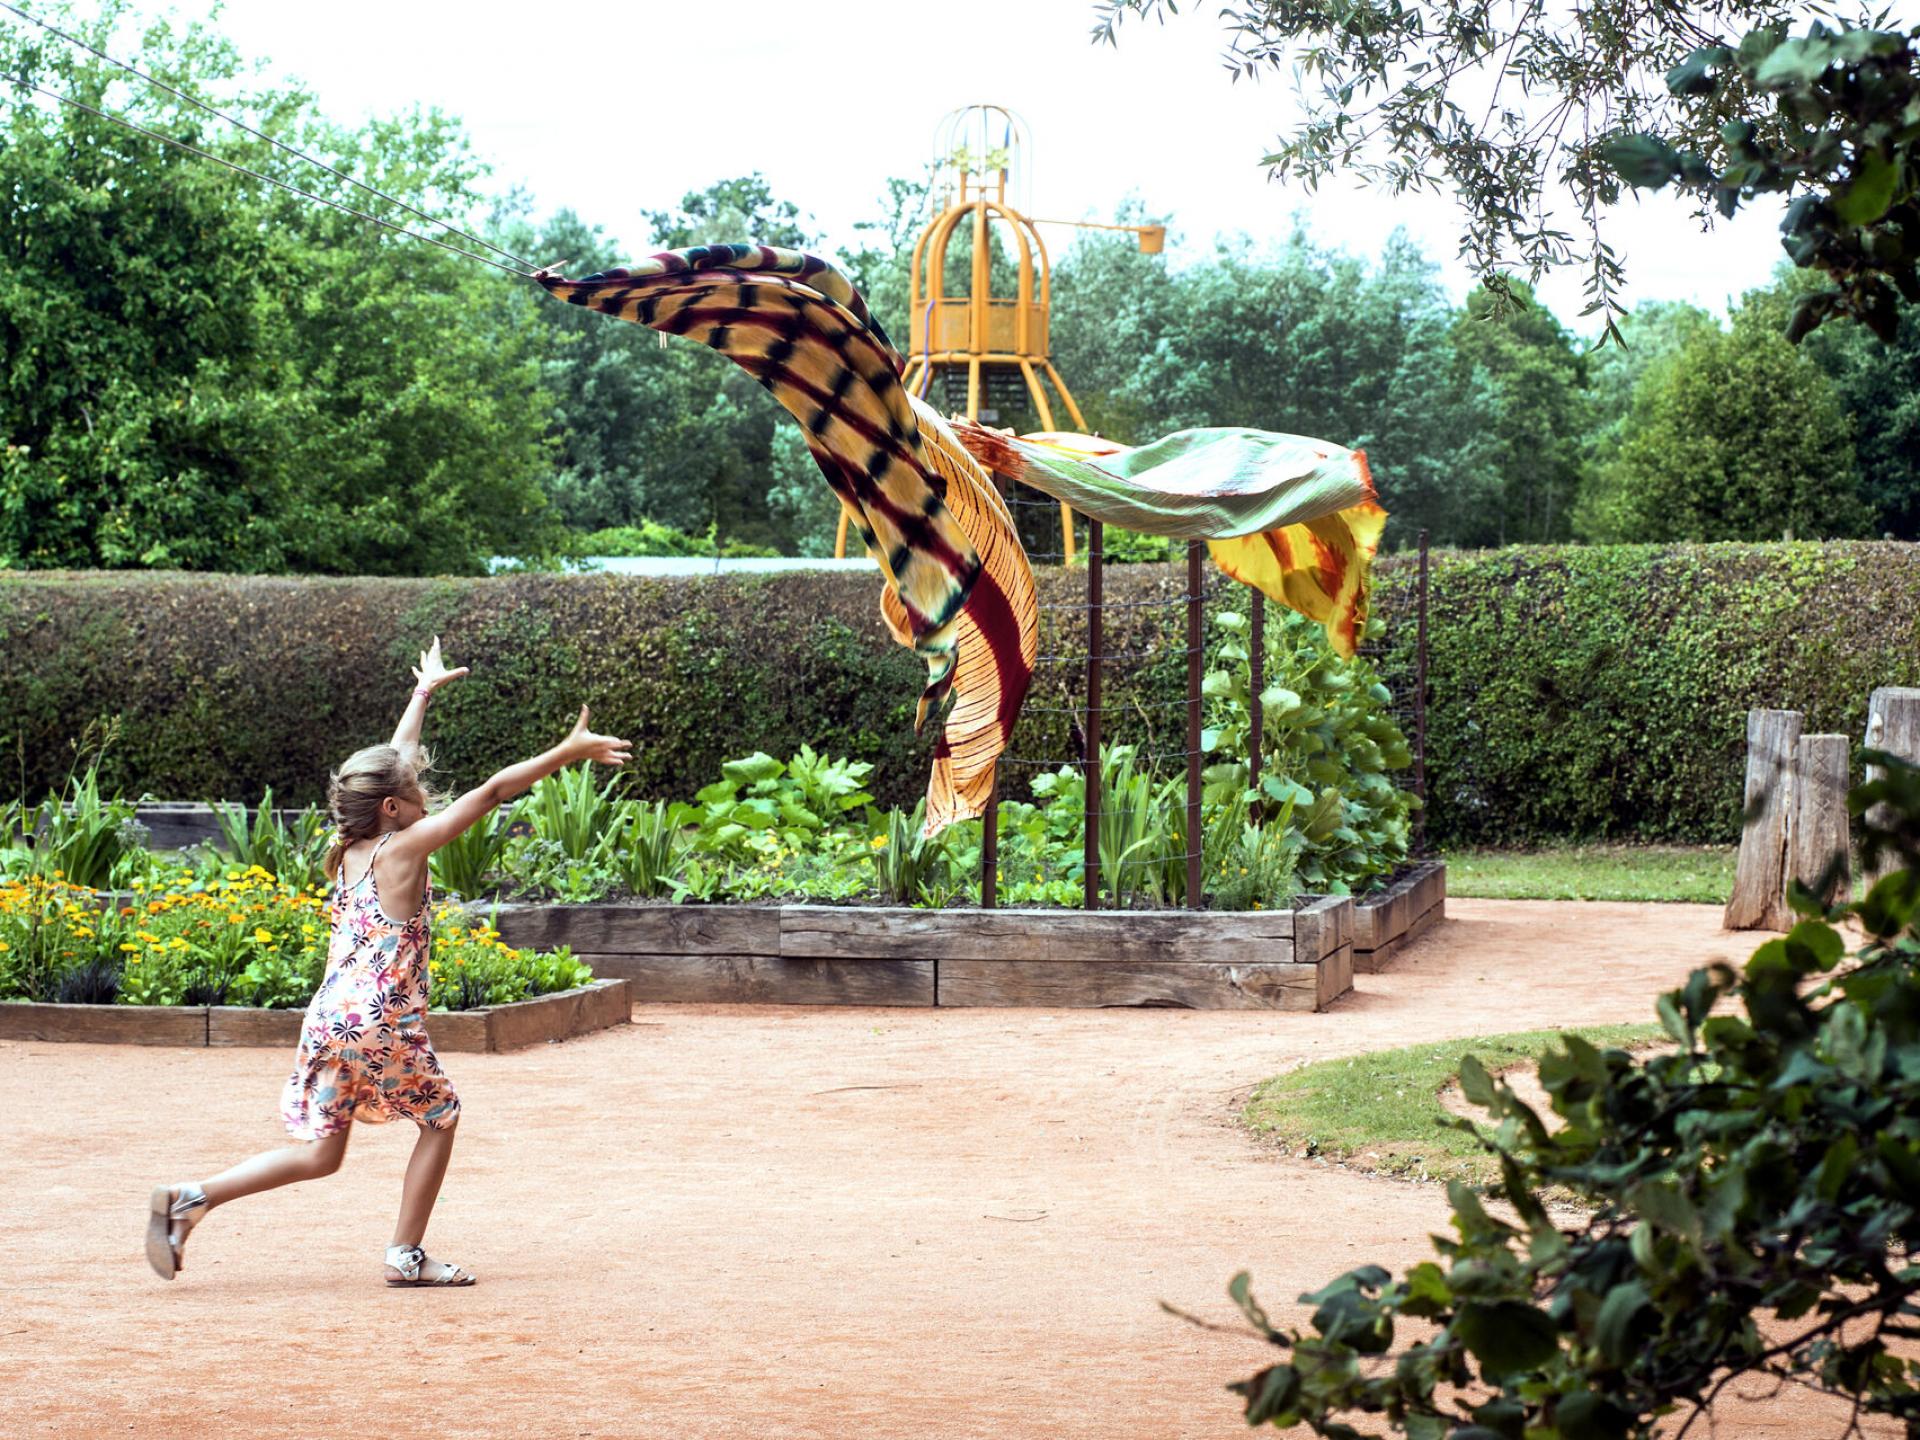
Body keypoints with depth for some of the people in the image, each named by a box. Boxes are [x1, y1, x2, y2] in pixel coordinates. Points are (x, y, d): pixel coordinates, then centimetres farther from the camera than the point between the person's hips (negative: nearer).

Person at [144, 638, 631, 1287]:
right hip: (384, 1023, -7)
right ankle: (406, 1254, 15)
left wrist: (424, 690, 36)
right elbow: (493, 791, -10)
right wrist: (567, 752, -9)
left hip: (330, 1018, 7)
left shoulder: (348, 851, 9)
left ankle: (190, 1199, -1)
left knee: (319, 1153, 12)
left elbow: (390, 766, 23)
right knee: (440, 1118, 16)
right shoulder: (404, 849, -9)